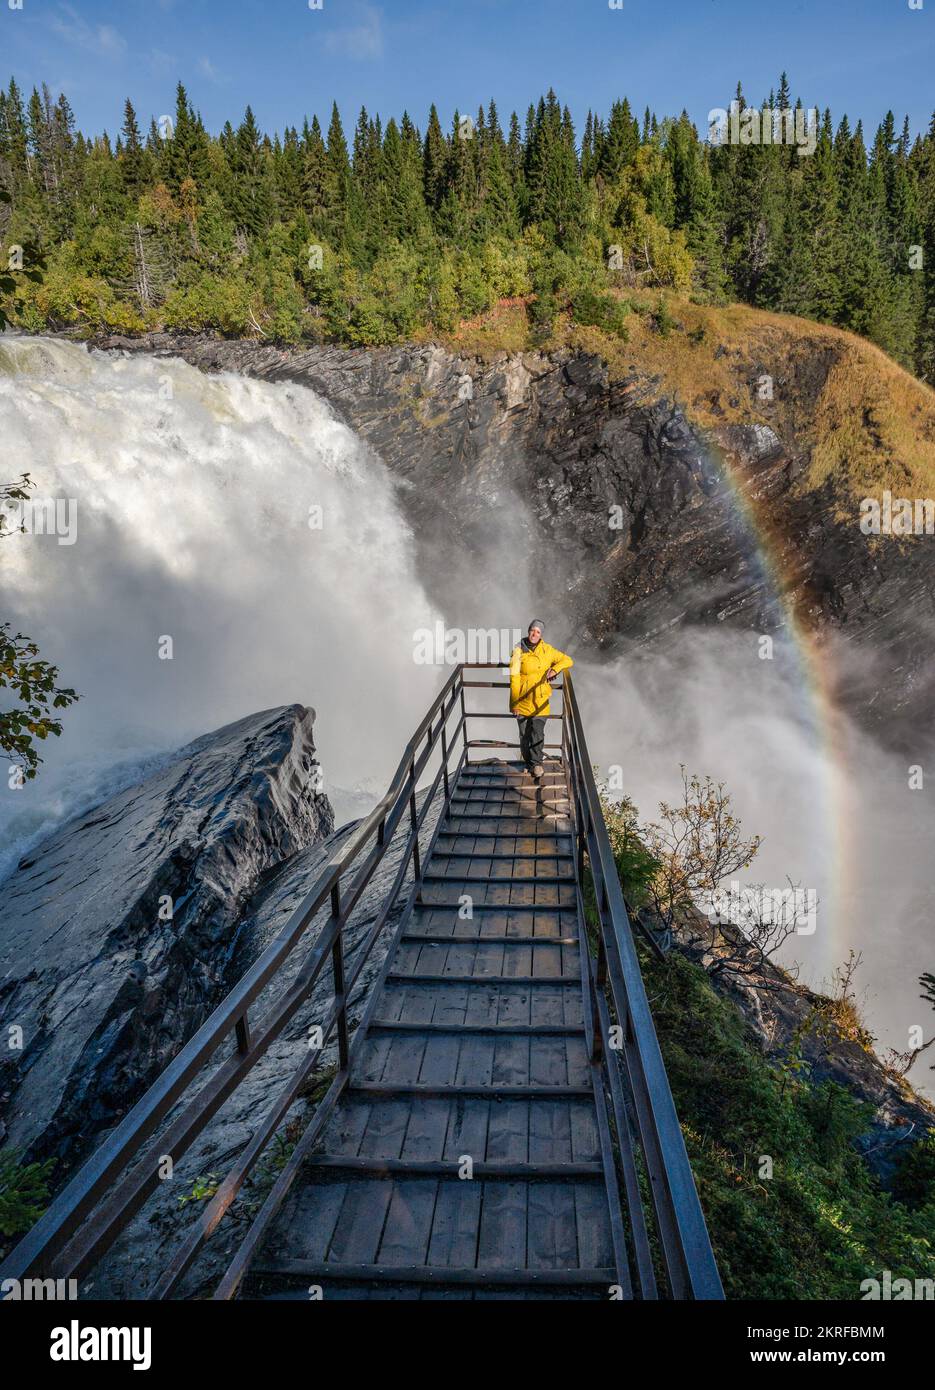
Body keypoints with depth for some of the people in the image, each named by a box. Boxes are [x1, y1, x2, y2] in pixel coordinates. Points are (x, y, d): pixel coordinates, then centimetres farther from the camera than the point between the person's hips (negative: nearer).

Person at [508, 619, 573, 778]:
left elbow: (568, 660, 9)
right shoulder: (519, 651, -7)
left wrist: (554, 669, -11)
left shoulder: (547, 650, 1)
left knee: (537, 733, -9)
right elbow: (514, 677, -8)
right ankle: (528, 761, 28)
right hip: (522, 700, -1)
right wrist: (514, 702, -10)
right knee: (524, 735, 9)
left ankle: (536, 763, 4)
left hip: (540, 699, 1)